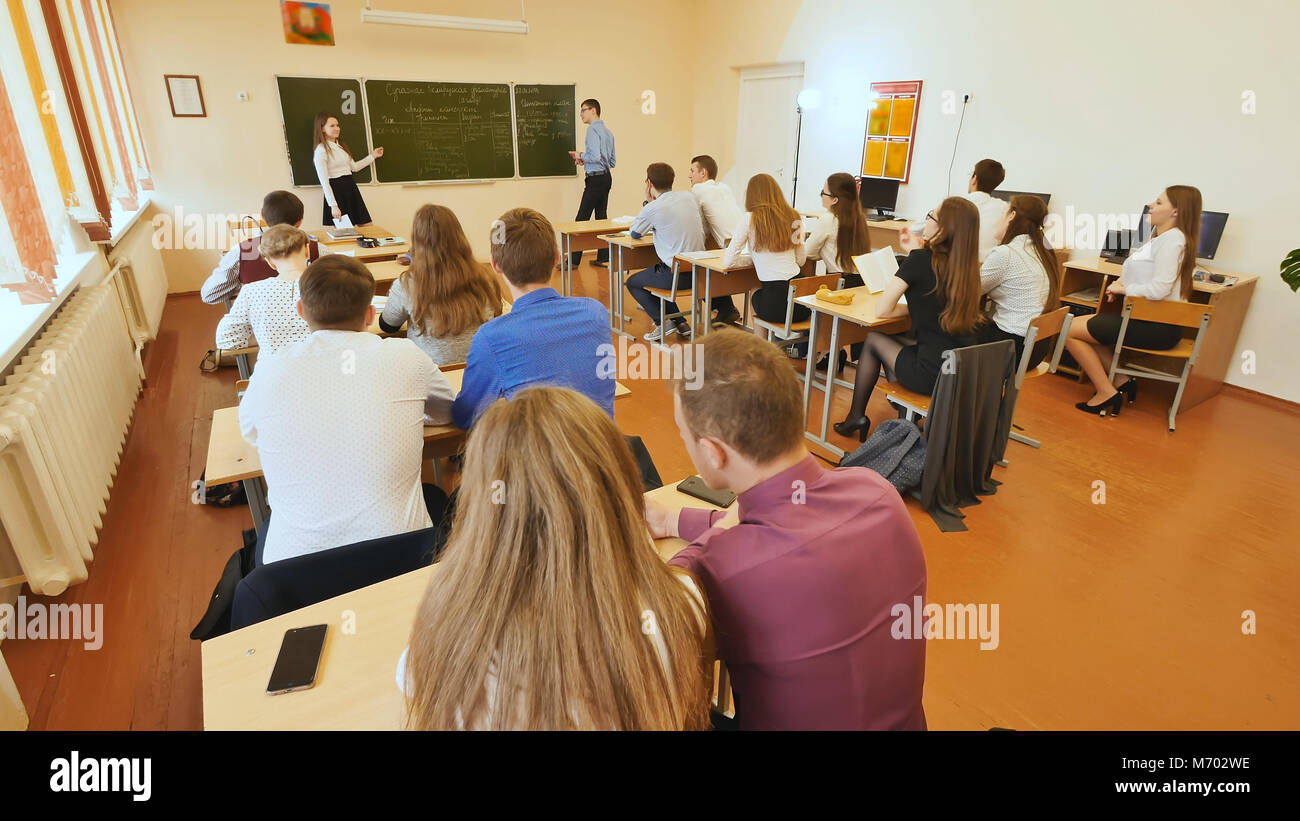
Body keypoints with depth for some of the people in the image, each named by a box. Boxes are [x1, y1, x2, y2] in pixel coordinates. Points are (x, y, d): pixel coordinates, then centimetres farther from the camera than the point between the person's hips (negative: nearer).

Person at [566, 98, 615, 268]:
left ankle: (573, 260, -4)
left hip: (595, 179, -9)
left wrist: (581, 155, -4)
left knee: (582, 218, -6)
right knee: (602, 217, 12)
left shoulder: (593, 129, -11)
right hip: (606, 177, 9)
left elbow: (595, 156, -23)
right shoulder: (608, 131, 16)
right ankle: (603, 258, 15)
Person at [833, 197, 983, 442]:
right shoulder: (965, 265, 5)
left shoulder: (921, 259, -12)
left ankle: (855, 418, 29)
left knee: (874, 339, 17)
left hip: (934, 374, -6)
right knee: (892, 343, 25)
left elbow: (882, 310, -10)